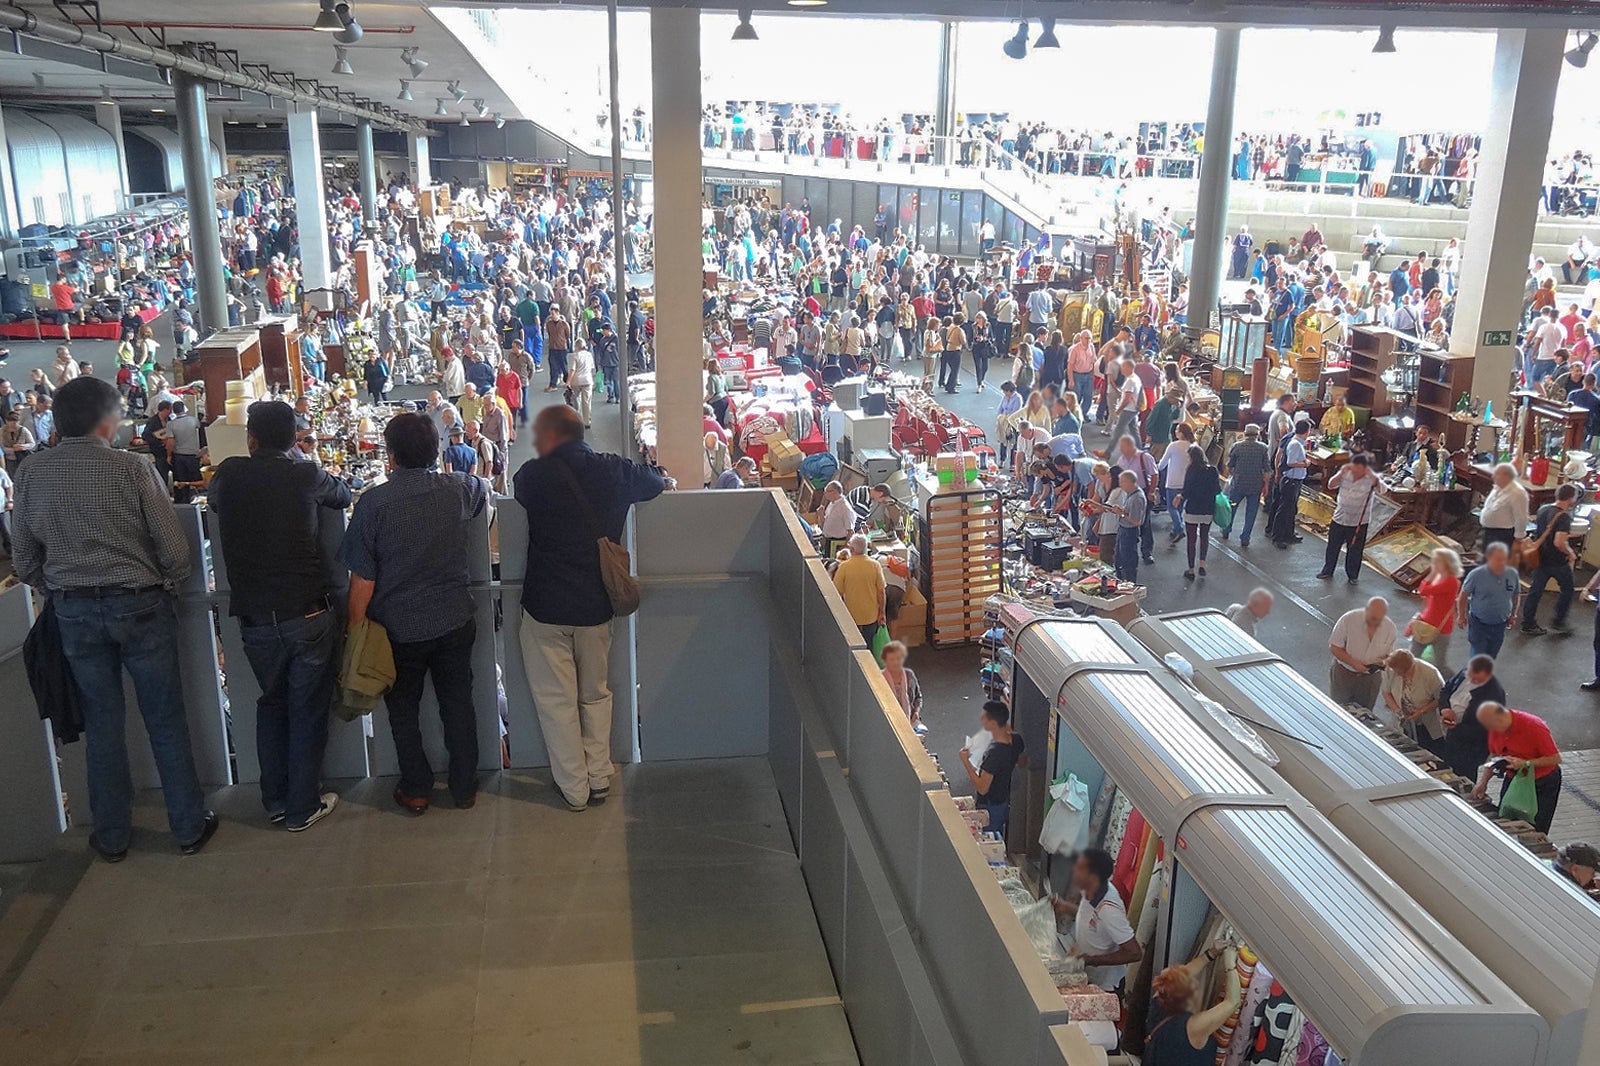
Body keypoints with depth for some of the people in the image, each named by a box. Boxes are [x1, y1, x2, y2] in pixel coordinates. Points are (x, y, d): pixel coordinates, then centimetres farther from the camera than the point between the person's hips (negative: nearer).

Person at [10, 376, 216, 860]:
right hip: (140, 605, -3)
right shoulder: (132, 468, -13)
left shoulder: (31, 473, -2)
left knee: (102, 723, 14)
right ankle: (189, 826, 17)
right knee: (165, 720, 8)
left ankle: (111, 837, 24)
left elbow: (23, 558, 4)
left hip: (75, 613, 3)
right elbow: (174, 548, -13)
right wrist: (166, 585, 6)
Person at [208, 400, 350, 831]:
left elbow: (213, 501, 22)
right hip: (307, 614, -2)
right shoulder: (306, 475, -5)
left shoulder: (229, 475, 0)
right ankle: (303, 808, 16)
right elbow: (344, 495, 15)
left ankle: (275, 801, 27)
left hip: (255, 619, 3)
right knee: (308, 711, 9)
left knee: (271, 704, 21)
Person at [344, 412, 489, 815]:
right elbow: (485, 490, 21)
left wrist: (357, 628, -3)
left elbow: (362, 578, -14)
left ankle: (416, 790, 27)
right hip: (455, 621, 3)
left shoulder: (374, 501, -16)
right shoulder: (459, 490, -6)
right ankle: (464, 787, 25)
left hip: (399, 627, -2)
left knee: (403, 710, 16)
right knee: (457, 704, 15)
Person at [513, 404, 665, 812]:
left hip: (546, 607, -3)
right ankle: (599, 778, 24)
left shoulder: (534, 475, -12)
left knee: (556, 700, 9)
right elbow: (655, 483, 16)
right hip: (597, 605, 3)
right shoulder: (615, 470, -3)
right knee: (596, 694, 19)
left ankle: (574, 789, 15)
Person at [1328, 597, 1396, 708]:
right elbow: (1334, 647, -13)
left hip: (1370, 677, 2)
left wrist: (1383, 662, -20)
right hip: (1344, 673, -2)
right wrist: (1353, 662, -25)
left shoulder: (1390, 627, -10)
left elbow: (1389, 654, 3)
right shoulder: (1349, 619, -20)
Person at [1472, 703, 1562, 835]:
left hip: (1542, 783, -6)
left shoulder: (1534, 726, -25)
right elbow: (1494, 756, 8)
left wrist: (1526, 763, -28)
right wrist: (1483, 782, -2)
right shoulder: (1495, 728, -6)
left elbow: (1555, 758, -20)